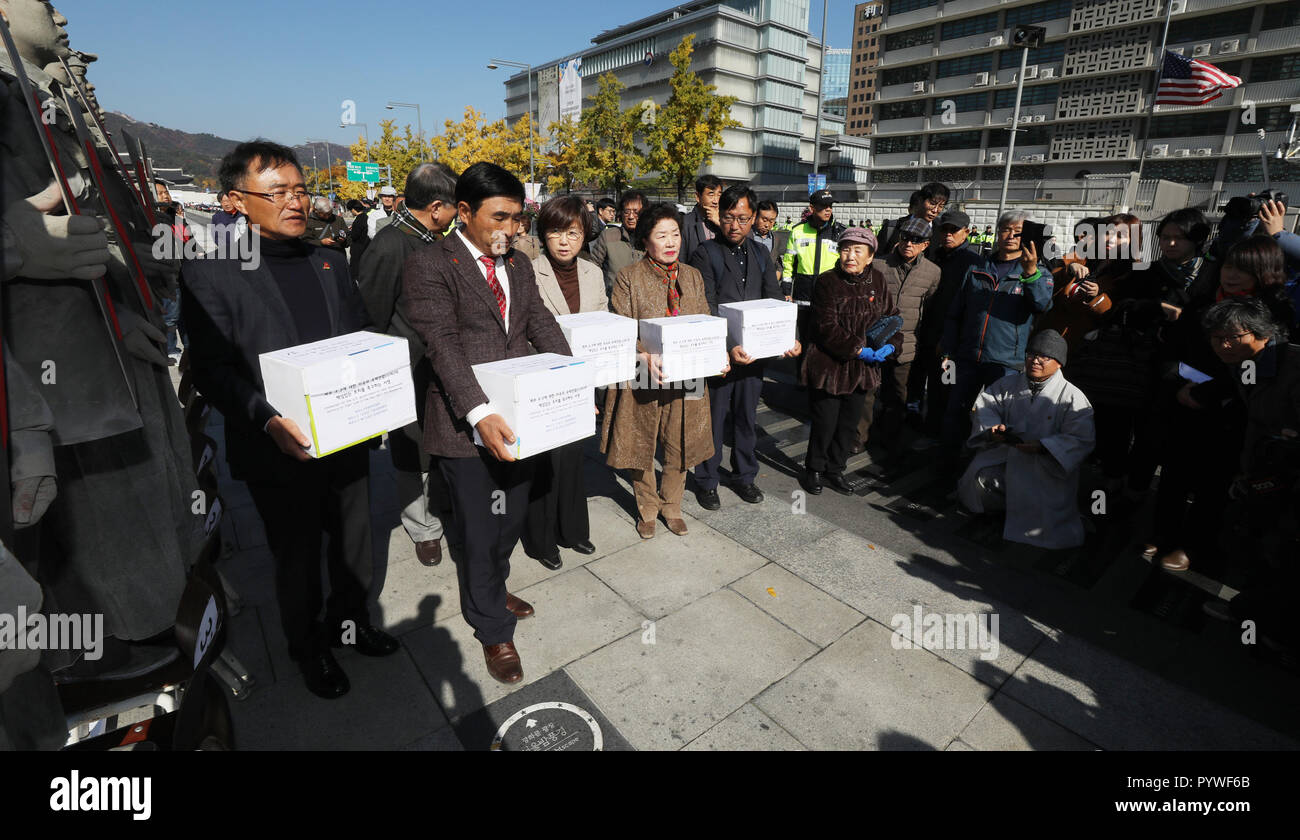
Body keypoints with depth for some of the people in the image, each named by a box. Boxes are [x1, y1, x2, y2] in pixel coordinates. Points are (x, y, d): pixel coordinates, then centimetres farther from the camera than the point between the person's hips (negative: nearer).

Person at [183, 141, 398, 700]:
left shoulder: (330, 265, 8)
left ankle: (349, 621, 44)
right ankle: (307, 647, 38)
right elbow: (212, 369, -12)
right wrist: (268, 419, -28)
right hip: (280, 450, -4)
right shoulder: (212, 274, -8)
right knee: (298, 558, 14)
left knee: (355, 544, 19)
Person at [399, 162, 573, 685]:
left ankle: (491, 590, 48)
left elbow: (544, 328, 6)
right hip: (466, 425, -6)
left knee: (512, 519, 20)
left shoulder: (519, 265, 13)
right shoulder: (429, 265, -9)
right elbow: (443, 347, -19)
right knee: (479, 530, 7)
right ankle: (493, 628, 30)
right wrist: (480, 414, -31)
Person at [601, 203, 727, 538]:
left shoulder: (693, 276, 10)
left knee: (680, 449, 12)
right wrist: (644, 356, -27)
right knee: (641, 448, 10)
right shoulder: (628, 277, -4)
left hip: (687, 377, 3)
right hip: (643, 376, -3)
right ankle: (647, 509, 33)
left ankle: (671, 506, 36)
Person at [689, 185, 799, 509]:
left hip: (753, 351, 5)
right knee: (713, 419, 6)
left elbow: (775, 301, 5)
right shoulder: (706, 253, -7)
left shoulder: (761, 254, 10)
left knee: (747, 417, 16)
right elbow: (707, 309, -17)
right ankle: (706, 481, 23)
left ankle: (744, 475, 33)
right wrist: (729, 346, -28)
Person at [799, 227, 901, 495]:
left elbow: (892, 316, 11)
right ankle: (814, 469, 24)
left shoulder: (877, 280, 5)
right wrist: (858, 350, -21)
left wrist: (890, 345, -7)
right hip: (828, 365, -5)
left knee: (849, 423, 14)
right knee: (825, 422, 2)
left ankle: (836, 468, 32)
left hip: (862, 368, 5)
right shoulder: (827, 282, -10)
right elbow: (827, 327, -17)